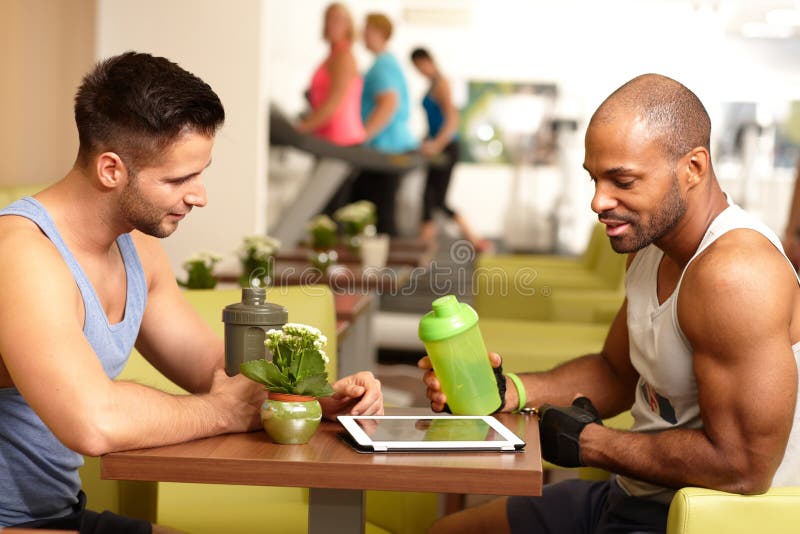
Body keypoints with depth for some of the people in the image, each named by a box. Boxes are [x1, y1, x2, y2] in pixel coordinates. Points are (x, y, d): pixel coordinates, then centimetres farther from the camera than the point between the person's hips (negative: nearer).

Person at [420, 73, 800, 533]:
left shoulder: (734, 274, -28)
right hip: (631, 497, 10)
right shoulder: (651, 244, 4)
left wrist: (588, 443, -17)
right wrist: (509, 391, -3)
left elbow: (741, 466, -29)